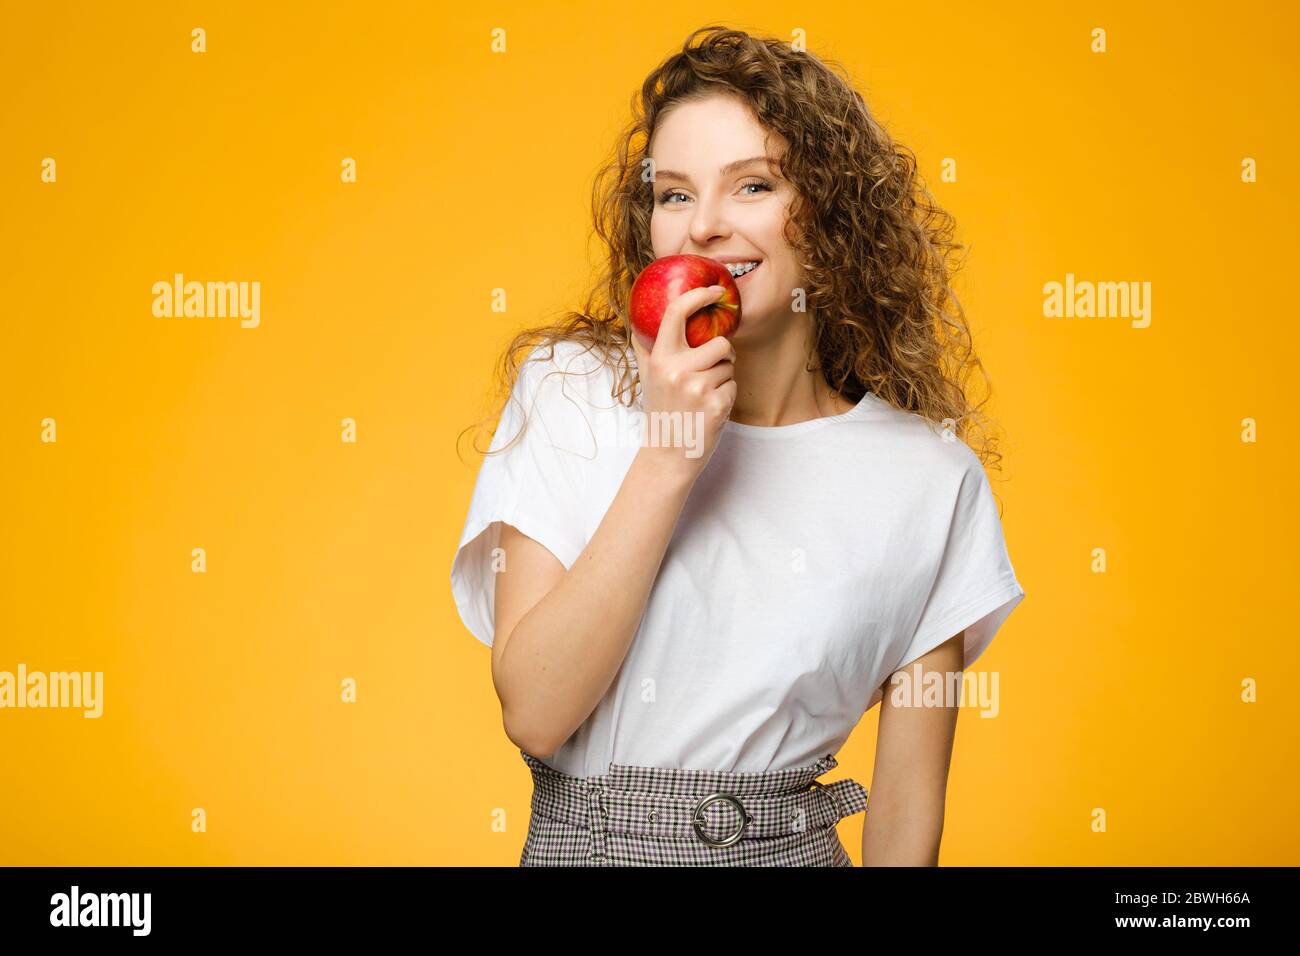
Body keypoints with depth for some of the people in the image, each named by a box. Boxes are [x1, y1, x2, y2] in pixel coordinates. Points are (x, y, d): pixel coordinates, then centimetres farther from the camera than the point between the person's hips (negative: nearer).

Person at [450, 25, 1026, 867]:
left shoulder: (930, 477, -7)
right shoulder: (572, 389, -8)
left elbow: (908, 800, -2)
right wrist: (667, 458, -21)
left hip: (794, 847, 0)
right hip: (584, 845, 0)